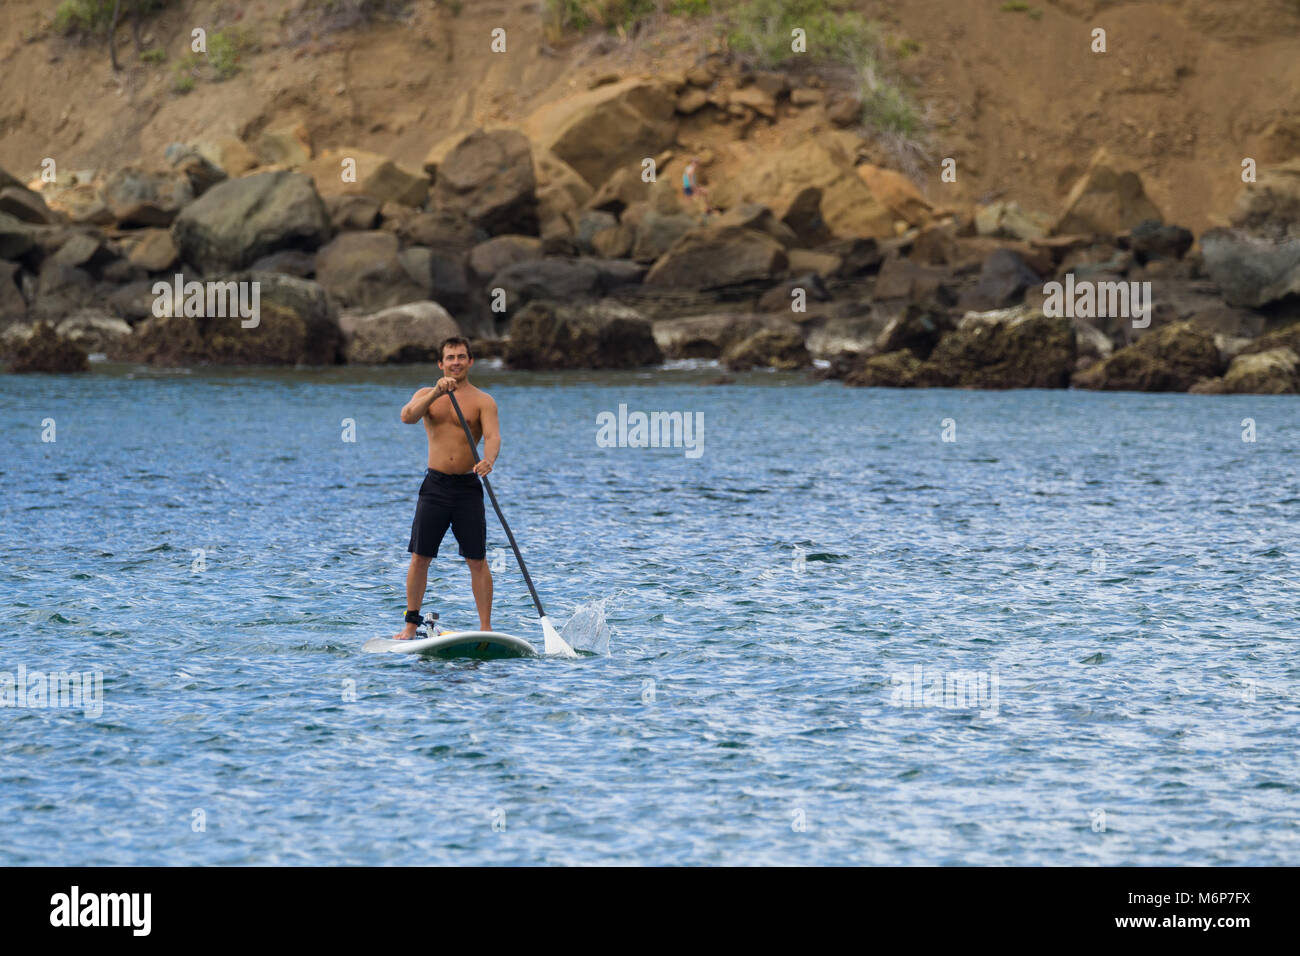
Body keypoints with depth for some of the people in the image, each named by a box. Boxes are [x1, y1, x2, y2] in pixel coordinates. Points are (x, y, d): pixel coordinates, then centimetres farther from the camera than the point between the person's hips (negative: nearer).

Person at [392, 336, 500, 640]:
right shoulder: (427, 395, 9)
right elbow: (407, 416, -11)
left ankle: (486, 628, 1)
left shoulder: (482, 401, 3)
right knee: (420, 557, 2)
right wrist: (436, 393, -24)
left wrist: (488, 460, -33)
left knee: (477, 561, -2)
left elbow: (492, 436, -12)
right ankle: (411, 624, 12)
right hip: (435, 485, 1)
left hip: (468, 487, -1)